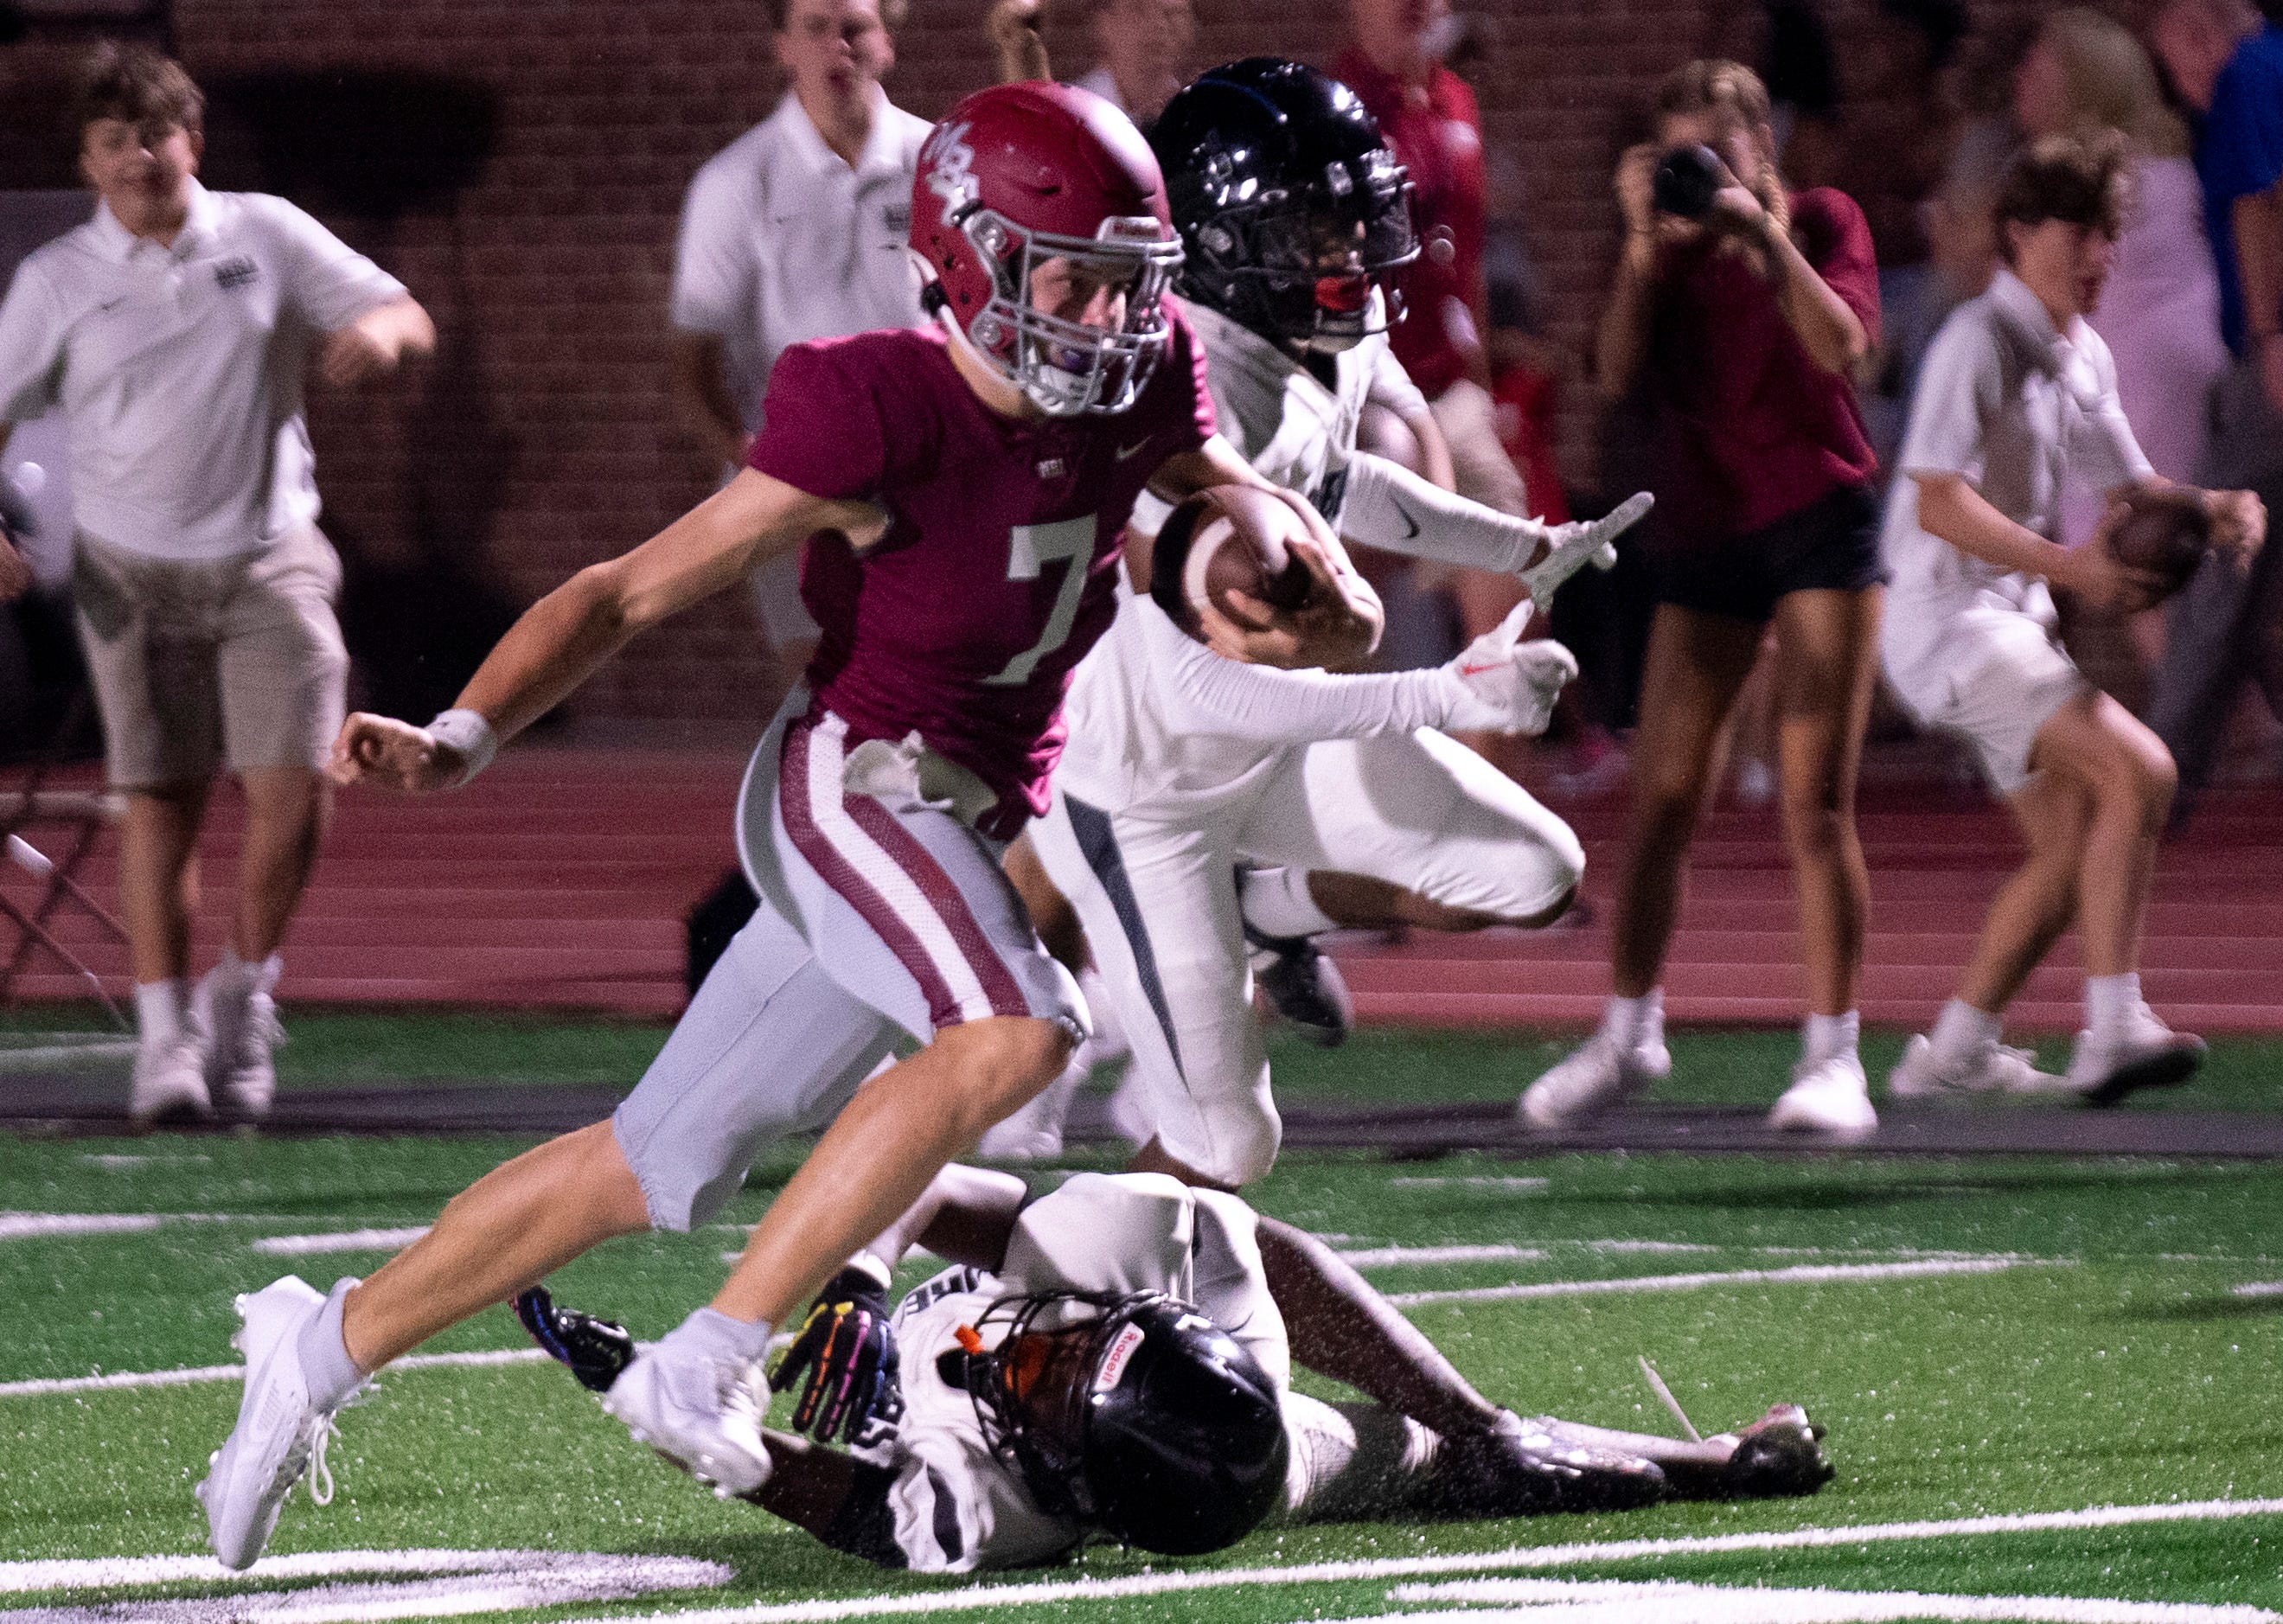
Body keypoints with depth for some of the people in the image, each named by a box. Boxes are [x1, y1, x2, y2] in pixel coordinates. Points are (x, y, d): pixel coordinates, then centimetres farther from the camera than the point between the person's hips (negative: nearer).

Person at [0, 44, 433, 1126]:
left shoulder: (265, 235, 4)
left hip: (269, 559, 0)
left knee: (291, 791, -10)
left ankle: (241, 999, 12)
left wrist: (379, 329, -18)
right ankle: (165, 1036, 6)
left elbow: (409, 321, 6)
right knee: (159, 802, -4)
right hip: (133, 571, 0)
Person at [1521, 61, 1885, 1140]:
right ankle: (1629, 1032, 16)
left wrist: (1764, 232, -22)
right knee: (1660, 797, 2)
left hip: (1819, 520, -3)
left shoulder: (1823, 222, 1)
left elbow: (1841, 346, -16)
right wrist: (1645, 242, -15)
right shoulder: (1669, 251, 8)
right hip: (1705, 529, 3)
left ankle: (1833, 1053, -7)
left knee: (1816, 800, -9)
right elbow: (1617, 372, -8)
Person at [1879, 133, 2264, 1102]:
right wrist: (2068, 566, -32)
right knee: (2138, 771, -22)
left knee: (2077, 841, 12)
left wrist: (2215, 508, 1)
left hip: (2013, 621, 10)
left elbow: (2128, 493, 22)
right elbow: (1941, 504, -23)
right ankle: (2115, 1032, -26)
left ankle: (1954, 1054, 22)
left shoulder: (2083, 356, 13)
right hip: (1947, 618, -10)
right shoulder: (1979, 342, -15)